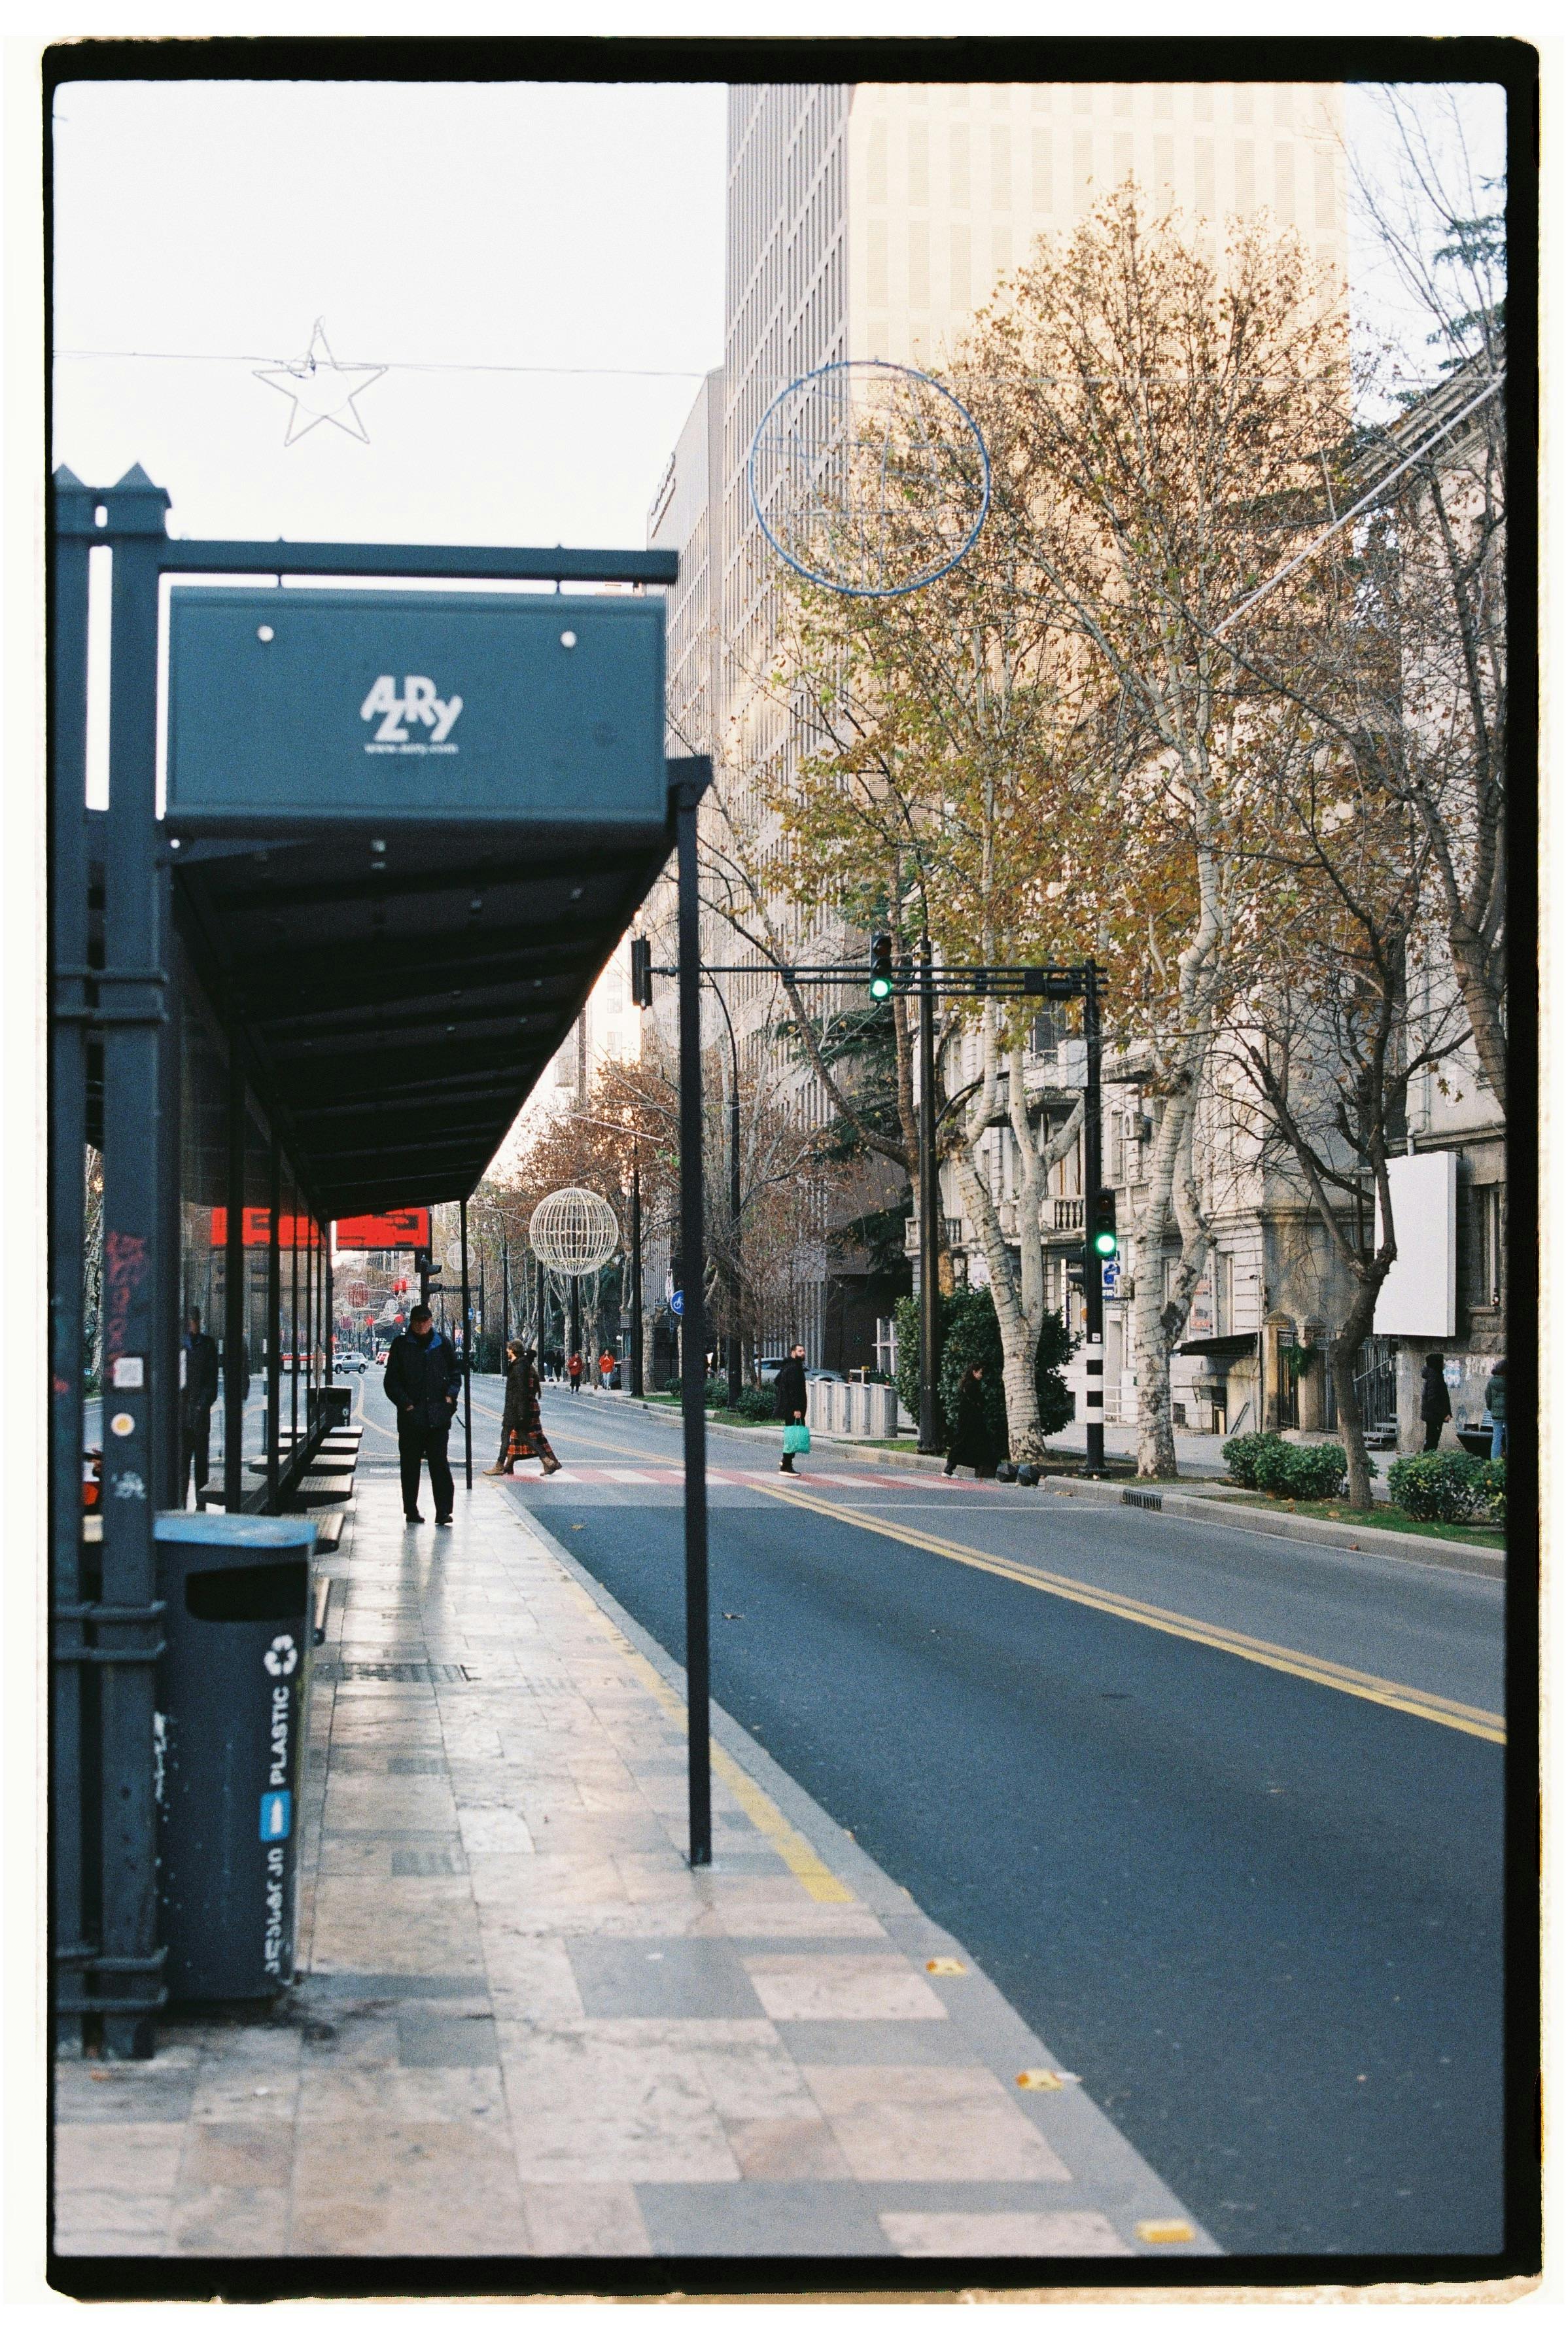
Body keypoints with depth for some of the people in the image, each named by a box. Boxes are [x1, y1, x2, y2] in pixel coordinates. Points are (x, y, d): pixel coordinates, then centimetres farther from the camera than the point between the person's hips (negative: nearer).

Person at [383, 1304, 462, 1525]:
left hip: (438, 1415, 0)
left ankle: (443, 1511, -7)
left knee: (439, 1462, -5)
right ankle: (411, 1511, 16)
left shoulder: (442, 1344, 8)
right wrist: (405, 1403, -6)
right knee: (410, 1464, 6)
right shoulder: (401, 1345, 4)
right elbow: (391, 1382, 5)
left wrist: (450, 1395, 1)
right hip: (411, 1416, 0)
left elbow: (456, 1373, 17)